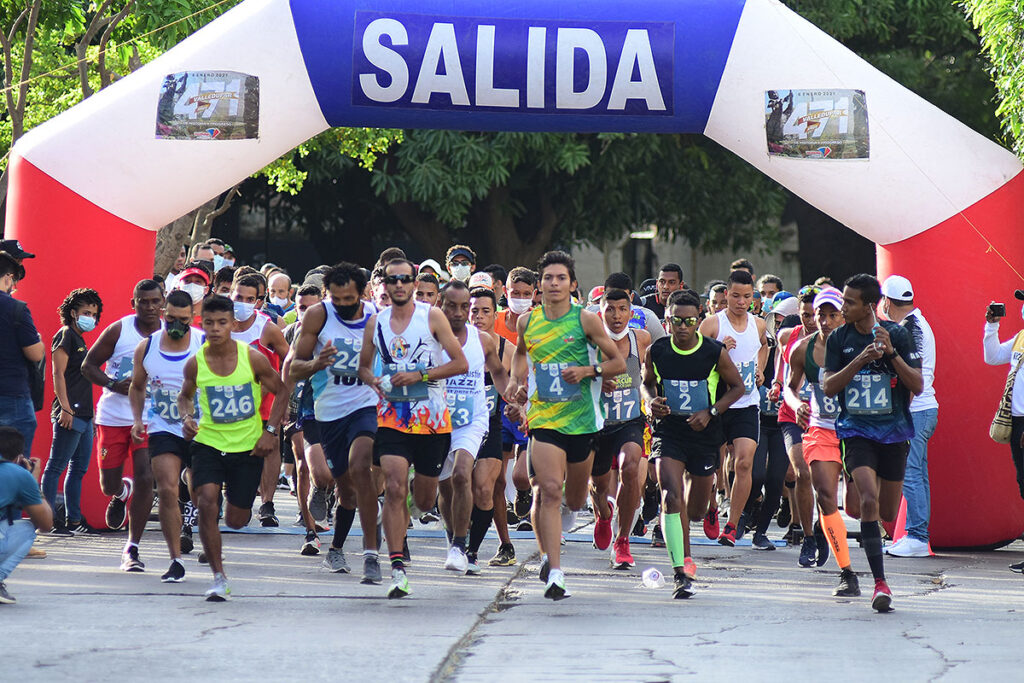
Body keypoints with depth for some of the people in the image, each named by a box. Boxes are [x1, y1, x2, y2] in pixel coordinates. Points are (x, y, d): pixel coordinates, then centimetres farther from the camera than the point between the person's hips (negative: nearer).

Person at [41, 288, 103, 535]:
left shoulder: (81, 340, 21)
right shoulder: (66, 335, -6)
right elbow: (58, 374, -14)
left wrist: (92, 413, 22)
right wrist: (65, 408, -20)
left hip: (84, 413, 10)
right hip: (70, 413, -10)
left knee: (79, 468, 10)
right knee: (56, 467, -8)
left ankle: (73, 519, 14)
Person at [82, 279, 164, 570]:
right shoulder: (118, 330, -6)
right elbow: (88, 365, 0)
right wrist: (114, 385, -16)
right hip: (113, 416, 0)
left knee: (144, 478, -13)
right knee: (109, 486, 5)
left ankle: (132, 549, -2)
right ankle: (123, 492, 46)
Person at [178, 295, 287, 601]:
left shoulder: (253, 358, -11)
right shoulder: (195, 363, -7)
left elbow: (281, 392, 2)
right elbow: (185, 395, 13)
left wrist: (270, 431, -7)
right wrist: (186, 418, -8)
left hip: (248, 447, 0)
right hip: (208, 442, 0)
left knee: (236, 520, 7)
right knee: (206, 503, -21)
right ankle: (219, 578, -10)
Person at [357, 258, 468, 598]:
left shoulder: (432, 316, -3)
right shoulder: (376, 322, 5)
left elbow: (461, 363, -4)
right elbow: (363, 366, 18)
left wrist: (420, 375, -15)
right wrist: (374, 381, -5)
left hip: (432, 417, -1)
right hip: (392, 416, 1)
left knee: (423, 500, 9)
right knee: (394, 488, -16)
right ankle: (397, 570, -17)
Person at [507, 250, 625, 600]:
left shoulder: (586, 320, -4)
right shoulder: (527, 322, 4)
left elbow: (618, 363, 0)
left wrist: (587, 370, -16)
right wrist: (517, 380, 9)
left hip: (582, 418, 0)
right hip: (543, 417, 0)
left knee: (574, 499, 14)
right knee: (548, 490, -17)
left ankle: (560, 525, 52)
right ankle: (553, 570, -14)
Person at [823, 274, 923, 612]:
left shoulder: (898, 334, -3)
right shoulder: (839, 339, 2)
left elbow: (917, 385, -5)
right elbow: (828, 387, -3)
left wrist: (891, 353, -19)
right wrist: (860, 360, -16)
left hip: (894, 431, 1)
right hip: (857, 431, -1)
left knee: (888, 514, 8)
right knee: (869, 501, -21)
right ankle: (880, 583, -21)